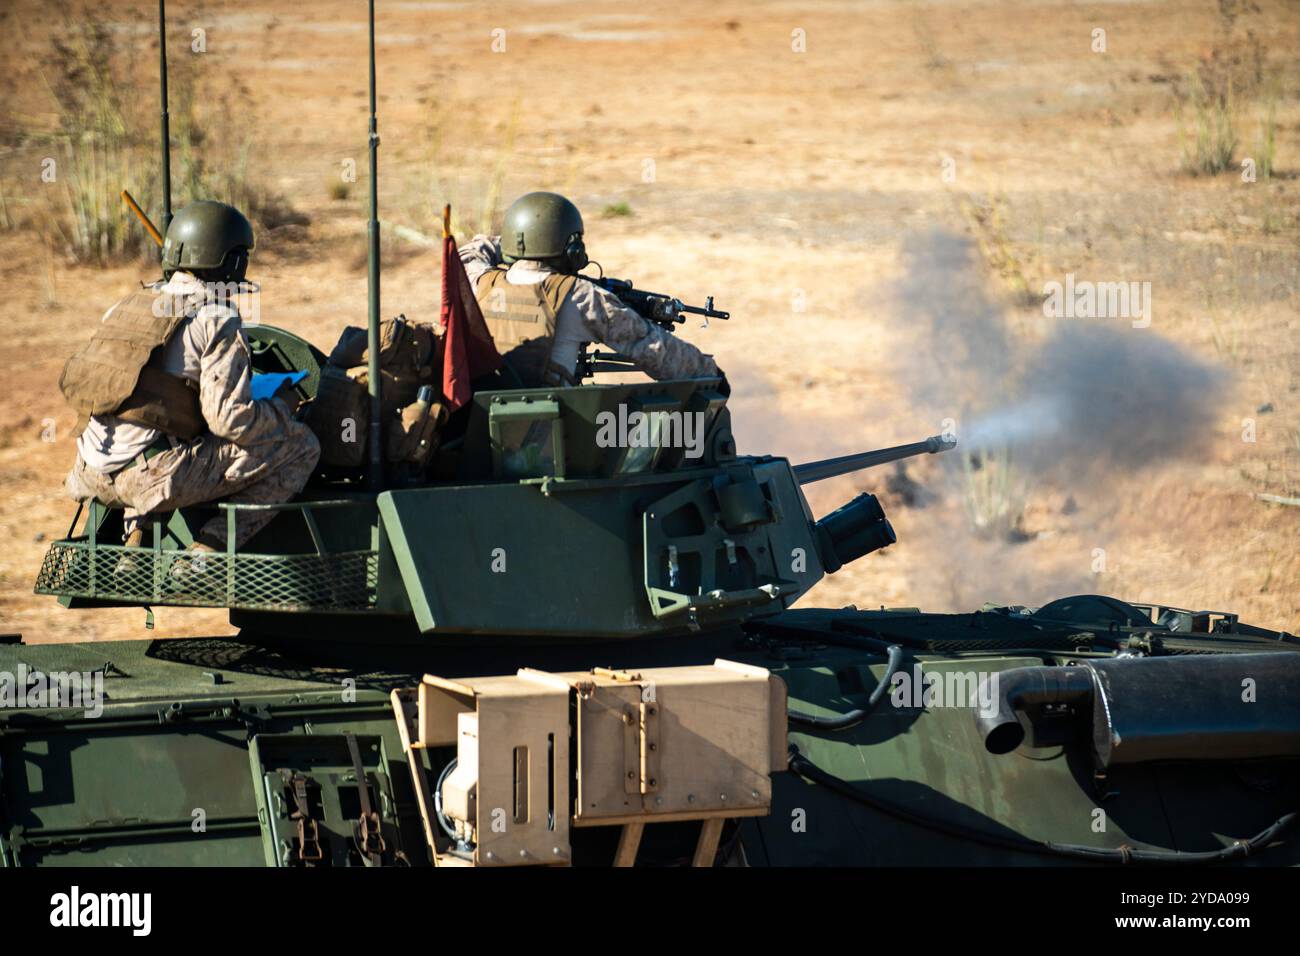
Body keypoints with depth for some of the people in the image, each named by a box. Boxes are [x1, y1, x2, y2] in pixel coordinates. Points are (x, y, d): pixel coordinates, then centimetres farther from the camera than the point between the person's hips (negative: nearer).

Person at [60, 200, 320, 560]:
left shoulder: (126, 307, 15)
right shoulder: (216, 321, -6)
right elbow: (231, 418, -13)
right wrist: (282, 407, 8)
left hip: (92, 475, 7)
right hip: (155, 478, -7)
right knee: (301, 447, 2)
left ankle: (135, 534, 19)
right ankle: (211, 546, -6)